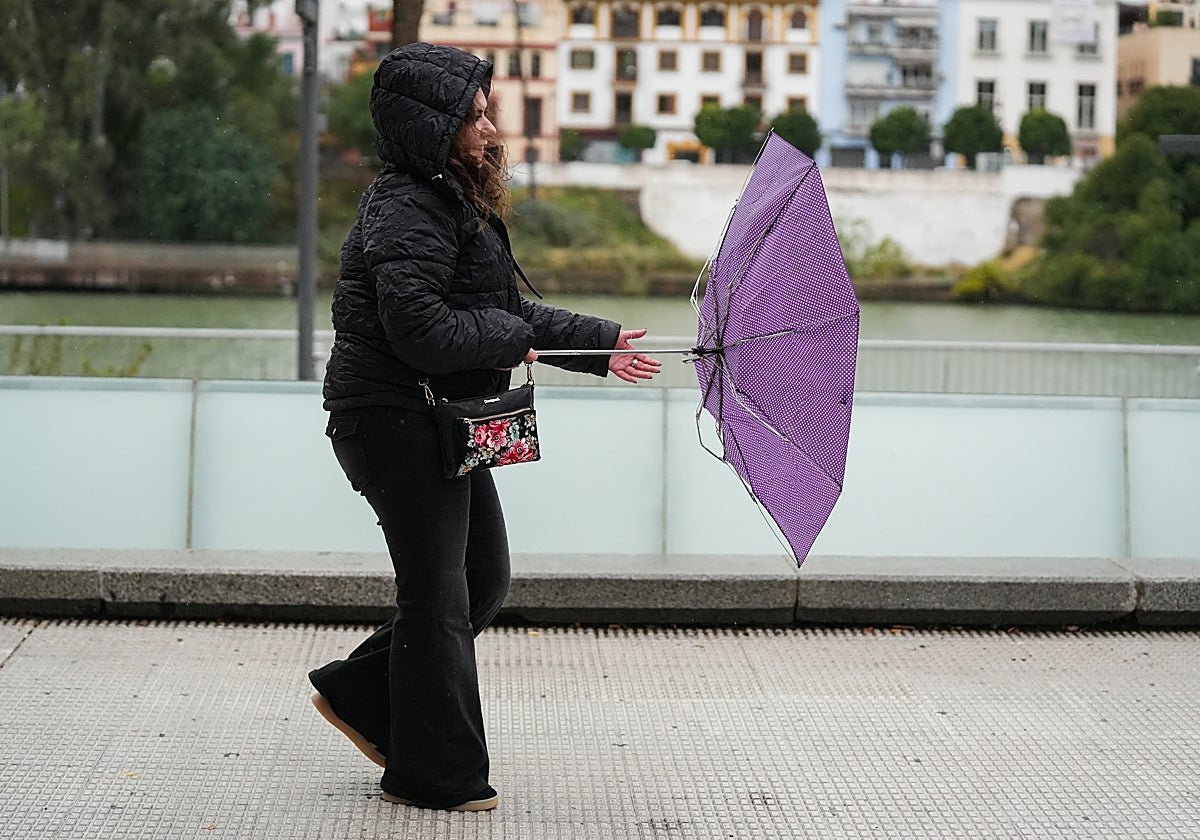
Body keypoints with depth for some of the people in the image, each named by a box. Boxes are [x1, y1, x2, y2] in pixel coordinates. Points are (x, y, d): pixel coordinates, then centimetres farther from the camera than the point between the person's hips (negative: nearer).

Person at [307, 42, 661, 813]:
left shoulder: (458, 202, 15)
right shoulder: (405, 213, -18)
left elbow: (512, 311, 23)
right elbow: (421, 329, -29)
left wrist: (598, 344, 20)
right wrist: (509, 339, -14)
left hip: (446, 424, 10)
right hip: (398, 422, -10)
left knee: (485, 578, 16)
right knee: (439, 597, -2)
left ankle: (362, 695, 26)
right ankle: (436, 774, 10)